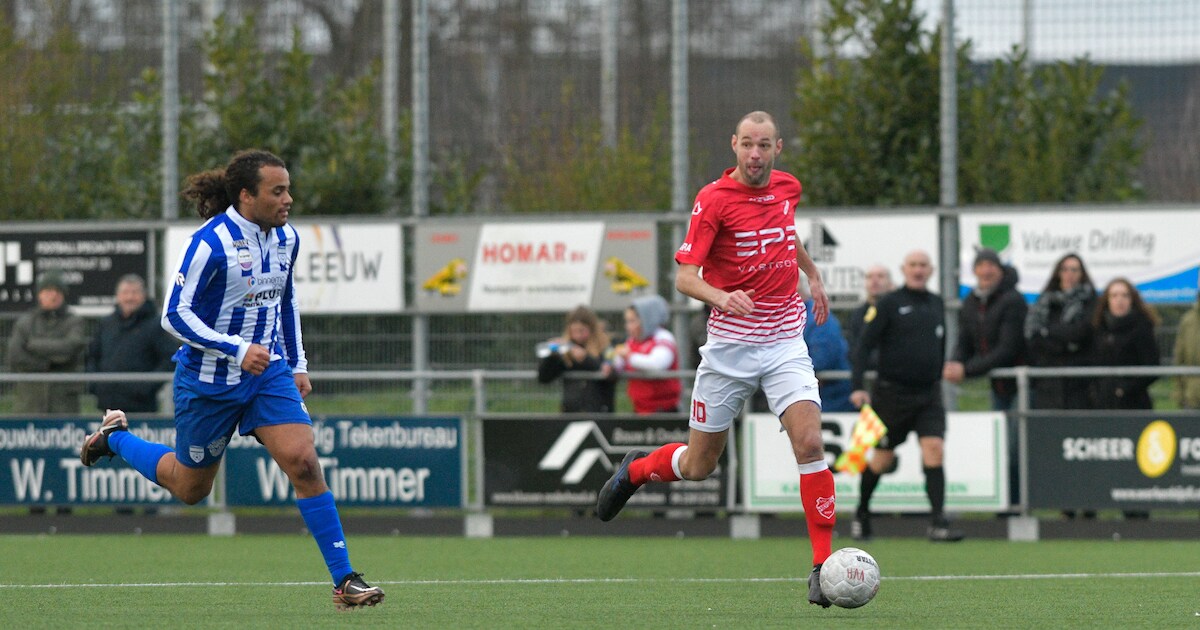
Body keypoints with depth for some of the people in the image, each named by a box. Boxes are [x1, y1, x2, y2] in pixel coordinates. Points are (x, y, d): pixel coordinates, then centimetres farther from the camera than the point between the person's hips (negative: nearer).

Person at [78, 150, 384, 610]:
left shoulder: (286, 238, -1)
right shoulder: (211, 243, -22)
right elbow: (175, 315, -20)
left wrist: (298, 364, 14)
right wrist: (237, 349, -27)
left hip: (268, 372, 5)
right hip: (209, 379, -5)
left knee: (304, 462, -16)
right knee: (190, 488, 13)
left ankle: (344, 580, -14)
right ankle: (115, 438, 41)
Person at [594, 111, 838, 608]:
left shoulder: (787, 188, 5)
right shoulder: (714, 200, -12)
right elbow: (685, 275, -17)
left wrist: (812, 274, 35)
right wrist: (721, 297, -35)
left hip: (784, 342, 3)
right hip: (730, 342, -3)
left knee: (809, 442, -17)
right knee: (698, 465, 7)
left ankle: (823, 564, -12)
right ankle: (636, 471, 41)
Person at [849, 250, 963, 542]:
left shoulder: (937, 304, 10)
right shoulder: (888, 304, -5)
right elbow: (866, 345, -8)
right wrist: (858, 386, -15)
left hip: (928, 394, 3)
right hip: (892, 394, -3)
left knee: (934, 449, -13)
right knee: (883, 457, 6)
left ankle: (938, 523, -17)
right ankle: (861, 513, 29)